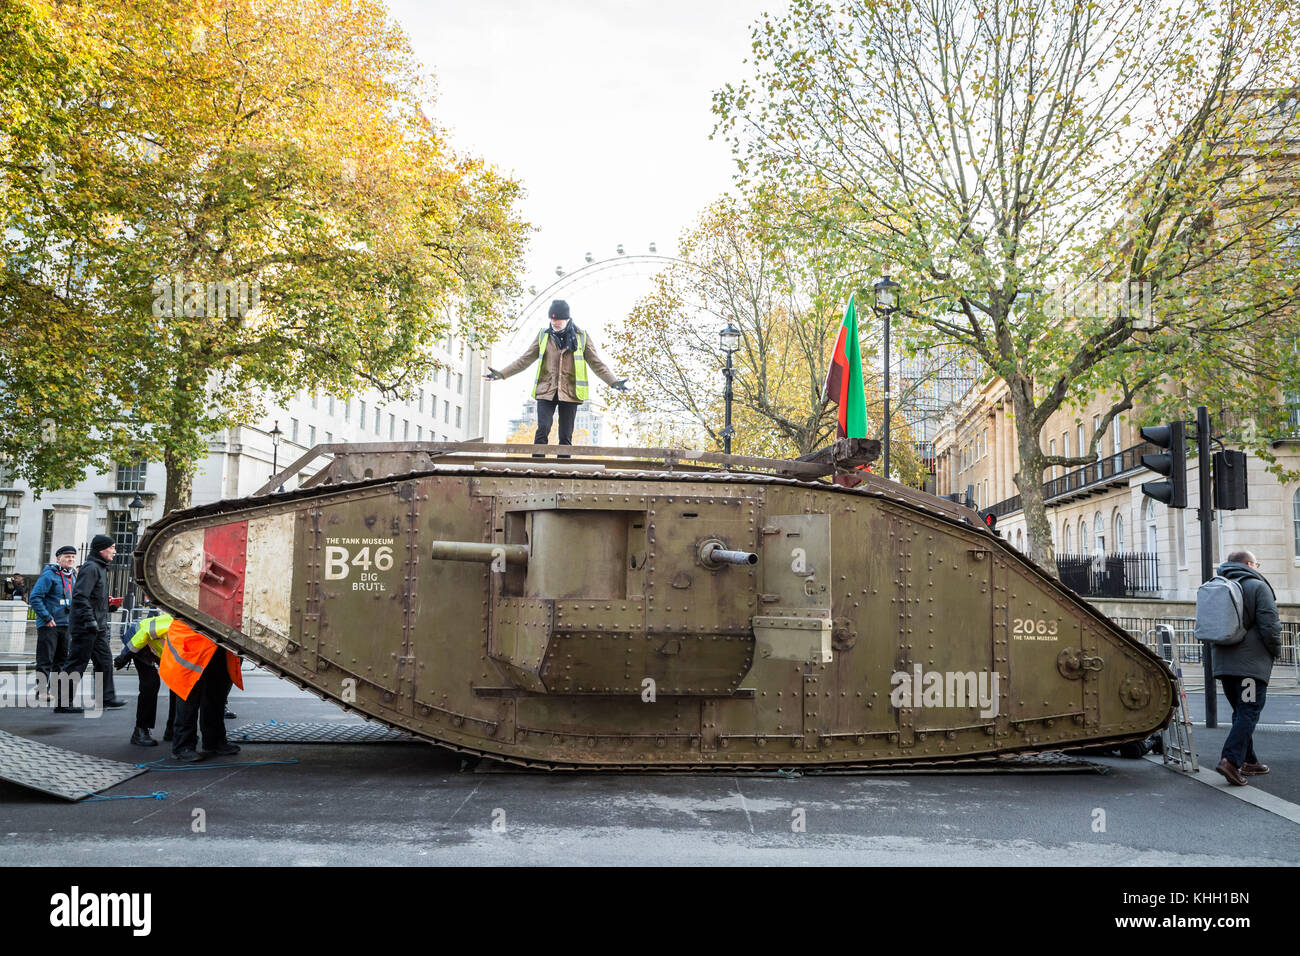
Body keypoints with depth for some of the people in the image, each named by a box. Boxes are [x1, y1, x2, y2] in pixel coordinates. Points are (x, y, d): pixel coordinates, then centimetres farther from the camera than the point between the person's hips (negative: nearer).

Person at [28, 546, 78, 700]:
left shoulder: (73, 577, 14)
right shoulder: (49, 575, -10)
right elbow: (35, 598, -16)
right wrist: (47, 618, -18)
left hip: (65, 625, 8)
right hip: (48, 625, -8)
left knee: (62, 659, 11)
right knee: (45, 660, -6)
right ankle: (41, 691, -4)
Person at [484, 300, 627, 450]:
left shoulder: (581, 337, 5)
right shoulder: (544, 336, 8)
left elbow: (596, 363, 6)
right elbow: (525, 359, 9)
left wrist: (613, 382, -7)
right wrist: (501, 374, 0)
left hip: (569, 393, 0)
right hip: (546, 392, 0)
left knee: (566, 436, 2)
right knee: (542, 430, -13)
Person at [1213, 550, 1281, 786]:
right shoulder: (1258, 587, -6)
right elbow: (1270, 626, -11)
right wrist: (1276, 651, 3)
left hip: (1224, 661, 7)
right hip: (1252, 662, -7)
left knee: (1241, 712, 16)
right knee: (1248, 713, -8)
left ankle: (1248, 761, 18)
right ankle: (1231, 759, -19)